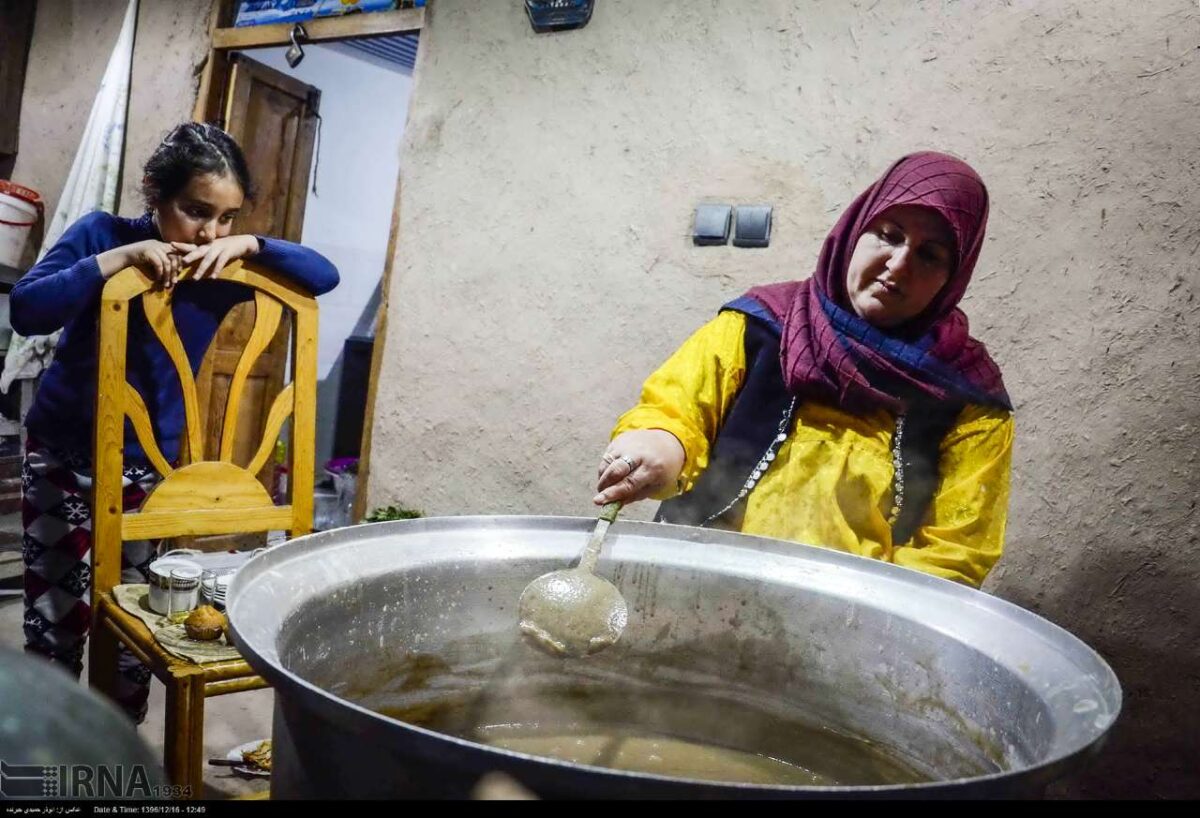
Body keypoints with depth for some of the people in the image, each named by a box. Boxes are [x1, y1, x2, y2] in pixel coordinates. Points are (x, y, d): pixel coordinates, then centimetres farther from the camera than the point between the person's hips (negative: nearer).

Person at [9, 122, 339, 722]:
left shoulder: (222, 268, -7)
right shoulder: (102, 234, -11)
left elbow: (324, 274, -10)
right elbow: (26, 309, -21)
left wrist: (251, 245, -24)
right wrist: (121, 258, -28)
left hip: (145, 466, 1)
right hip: (61, 454, -1)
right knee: (55, 621, 5)